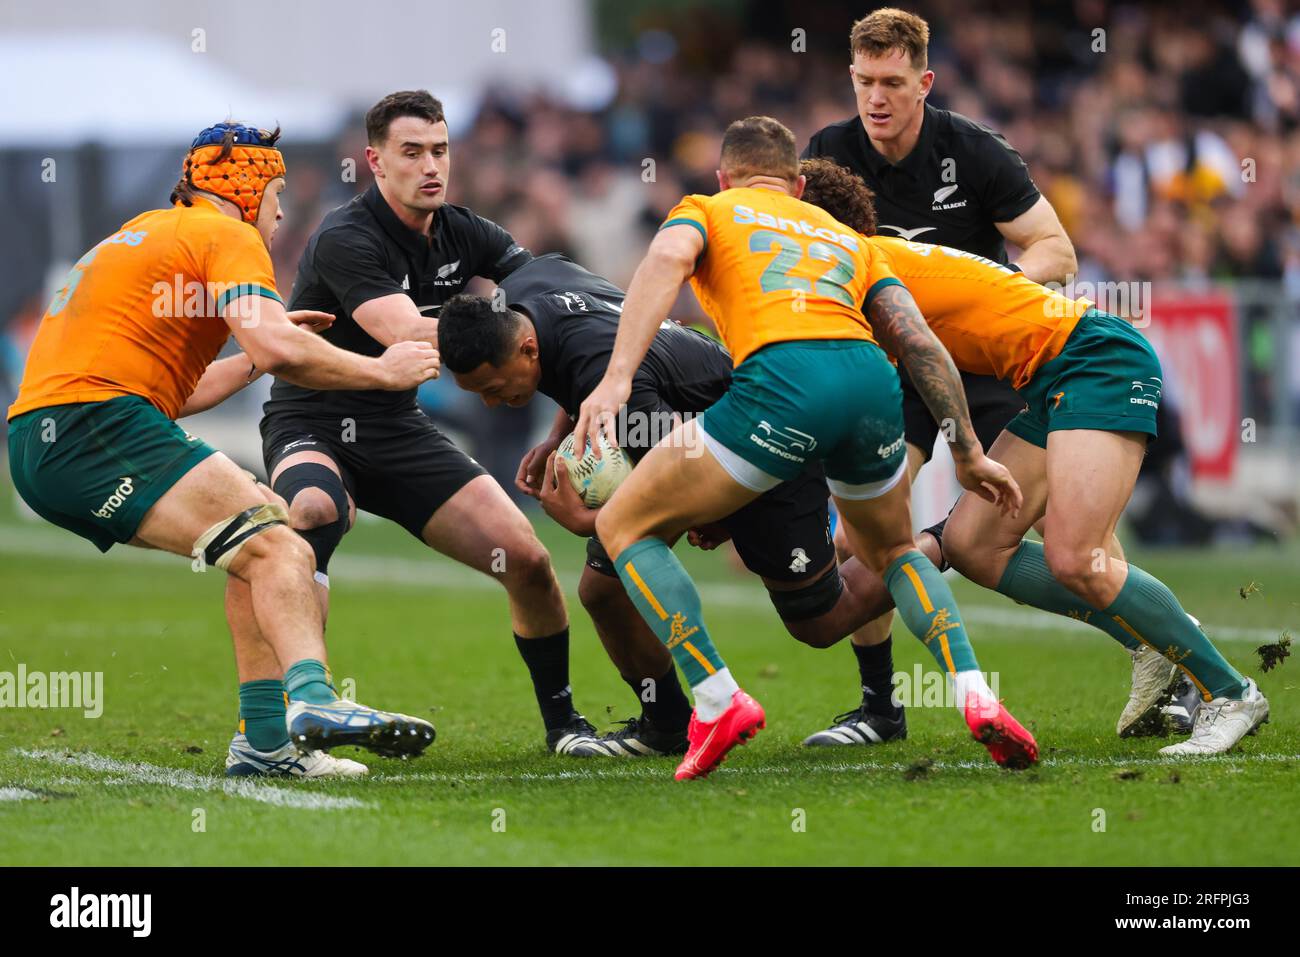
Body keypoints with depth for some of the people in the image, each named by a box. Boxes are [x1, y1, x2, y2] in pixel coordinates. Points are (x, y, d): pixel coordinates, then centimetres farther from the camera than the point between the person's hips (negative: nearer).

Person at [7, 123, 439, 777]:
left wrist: (256, 359, 33)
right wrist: (383, 371, -2)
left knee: (261, 521, 18)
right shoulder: (226, 235, 1)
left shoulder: (146, 233, 30)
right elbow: (281, 351, -15)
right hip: (98, 428, -10)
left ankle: (266, 740, 10)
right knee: (275, 548, -18)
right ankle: (313, 698, -42)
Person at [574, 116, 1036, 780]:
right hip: (871, 378, 5)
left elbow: (669, 257, 0)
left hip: (780, 379, -5)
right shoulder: (844, 236, 36)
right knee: (893, 553, 33)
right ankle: (975, 695, 10)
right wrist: (969, 453, 28)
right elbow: (920, 342, 24)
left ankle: (717, 700, 0)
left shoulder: (705, 210, 25)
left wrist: (616, 378, -11)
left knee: (625, 527, 13)